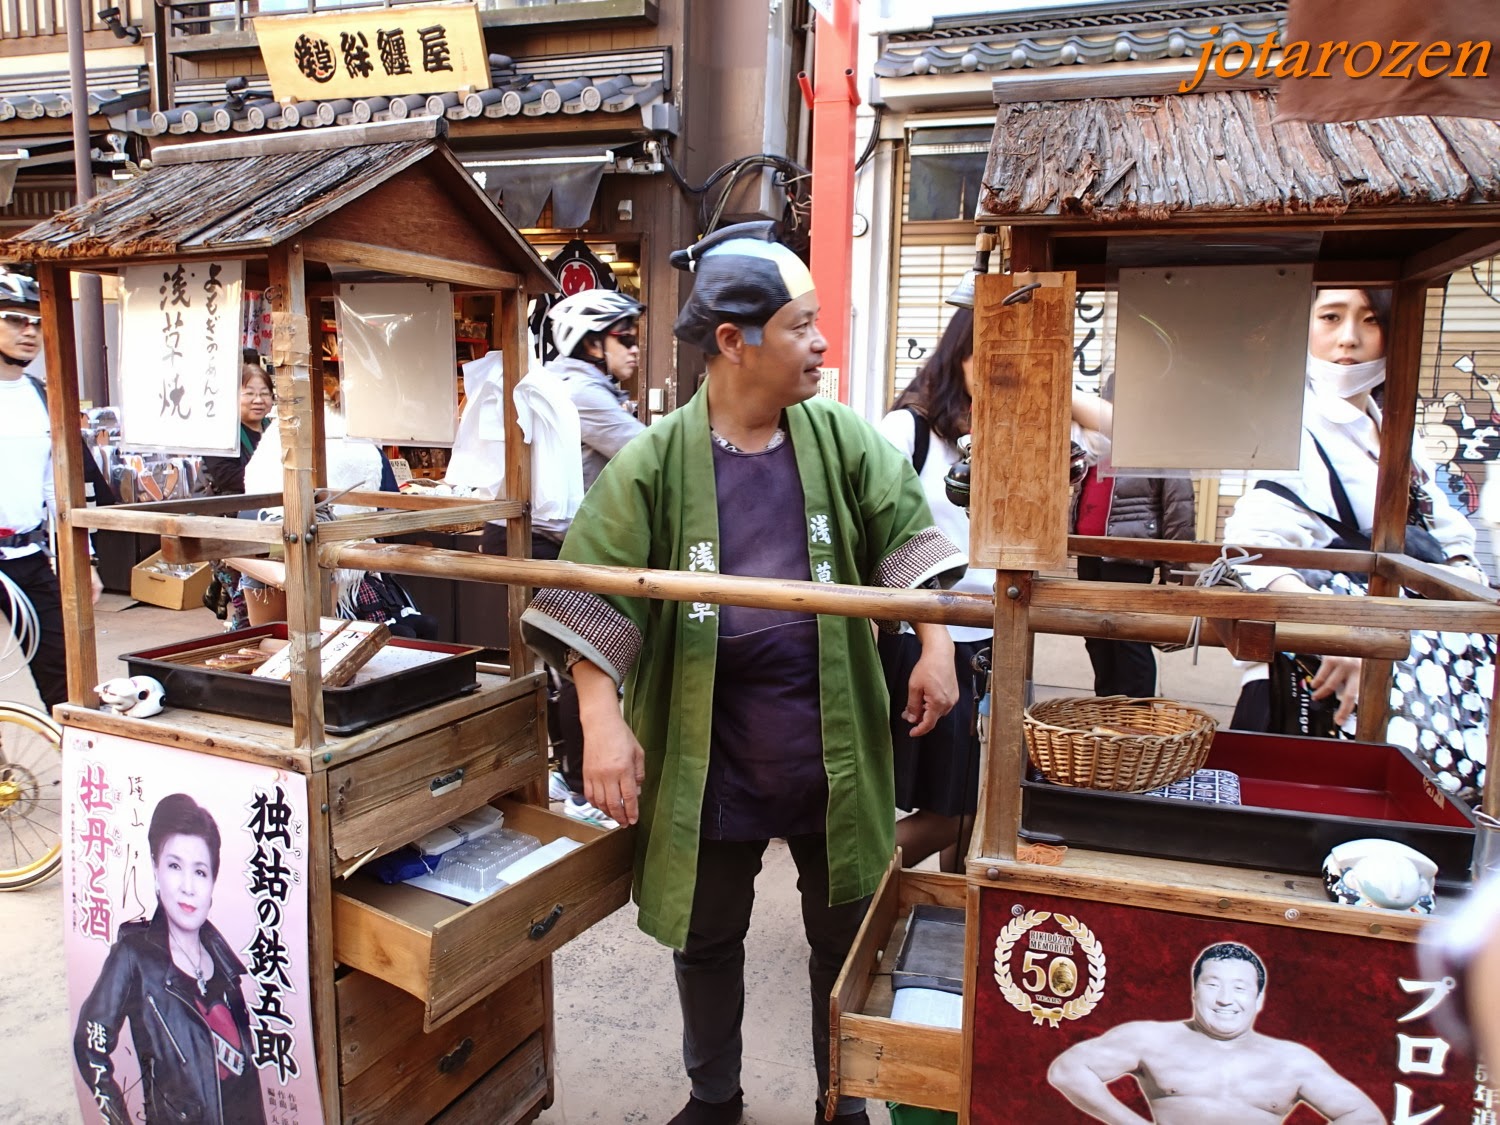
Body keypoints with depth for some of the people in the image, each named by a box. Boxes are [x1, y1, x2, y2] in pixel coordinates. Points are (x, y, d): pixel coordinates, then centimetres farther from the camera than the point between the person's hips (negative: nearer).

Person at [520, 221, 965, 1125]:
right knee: (707, 939, 18)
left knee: (847, 935, 16)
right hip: (709, 753, -1)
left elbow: (908, 532, 2)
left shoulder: (842, 440, 0)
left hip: (833, 744, 2)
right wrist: (603, 720, -17)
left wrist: (937, 647, -9)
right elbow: (593, 593, -10)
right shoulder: (656, 462, -8)